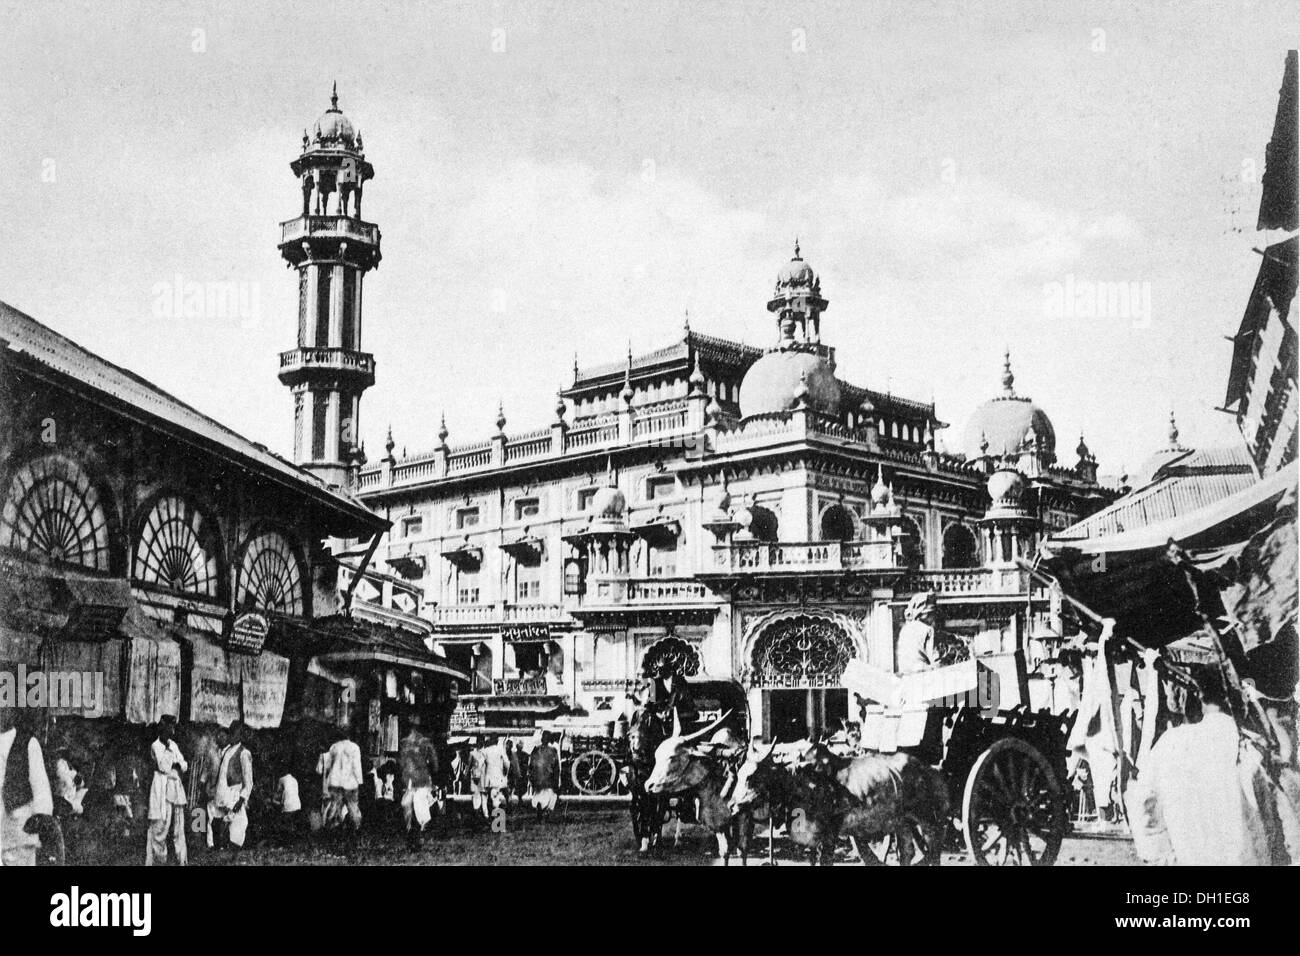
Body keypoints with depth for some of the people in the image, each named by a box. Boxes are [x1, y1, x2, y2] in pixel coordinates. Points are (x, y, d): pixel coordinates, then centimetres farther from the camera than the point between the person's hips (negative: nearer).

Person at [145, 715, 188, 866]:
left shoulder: (173, 744, 13)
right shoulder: (155, 746, -6)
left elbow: (184, 765, 11)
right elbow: (163, 767, -17)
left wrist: (177, 764, -10)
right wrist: (167, 748, -12)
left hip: (176, 786, 6)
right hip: (161, 786, -6)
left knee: (178, 824, 7)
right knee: (160, 824, -9)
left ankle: (181, 859, 11)